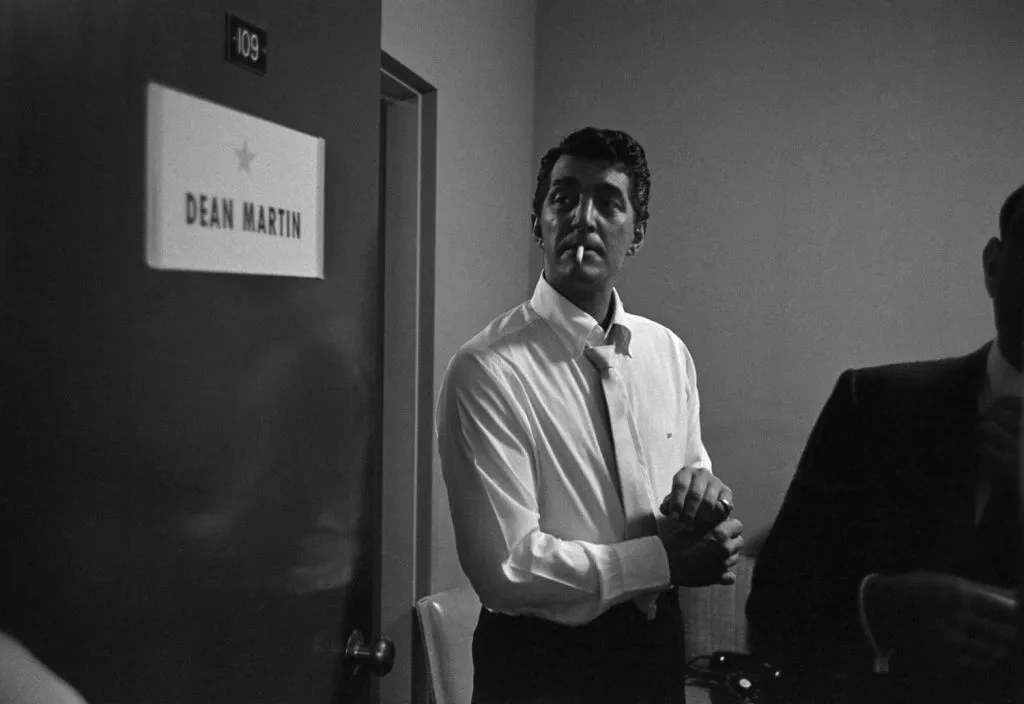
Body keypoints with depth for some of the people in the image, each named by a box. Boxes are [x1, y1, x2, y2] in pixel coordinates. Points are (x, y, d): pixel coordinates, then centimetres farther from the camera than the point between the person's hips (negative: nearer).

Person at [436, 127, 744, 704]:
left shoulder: (669, 353, 0)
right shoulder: (487, 372, -19)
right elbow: (506, 568, -22)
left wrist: (702, 488, -12)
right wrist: (664, 559, -19)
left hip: (656, 643, 6)